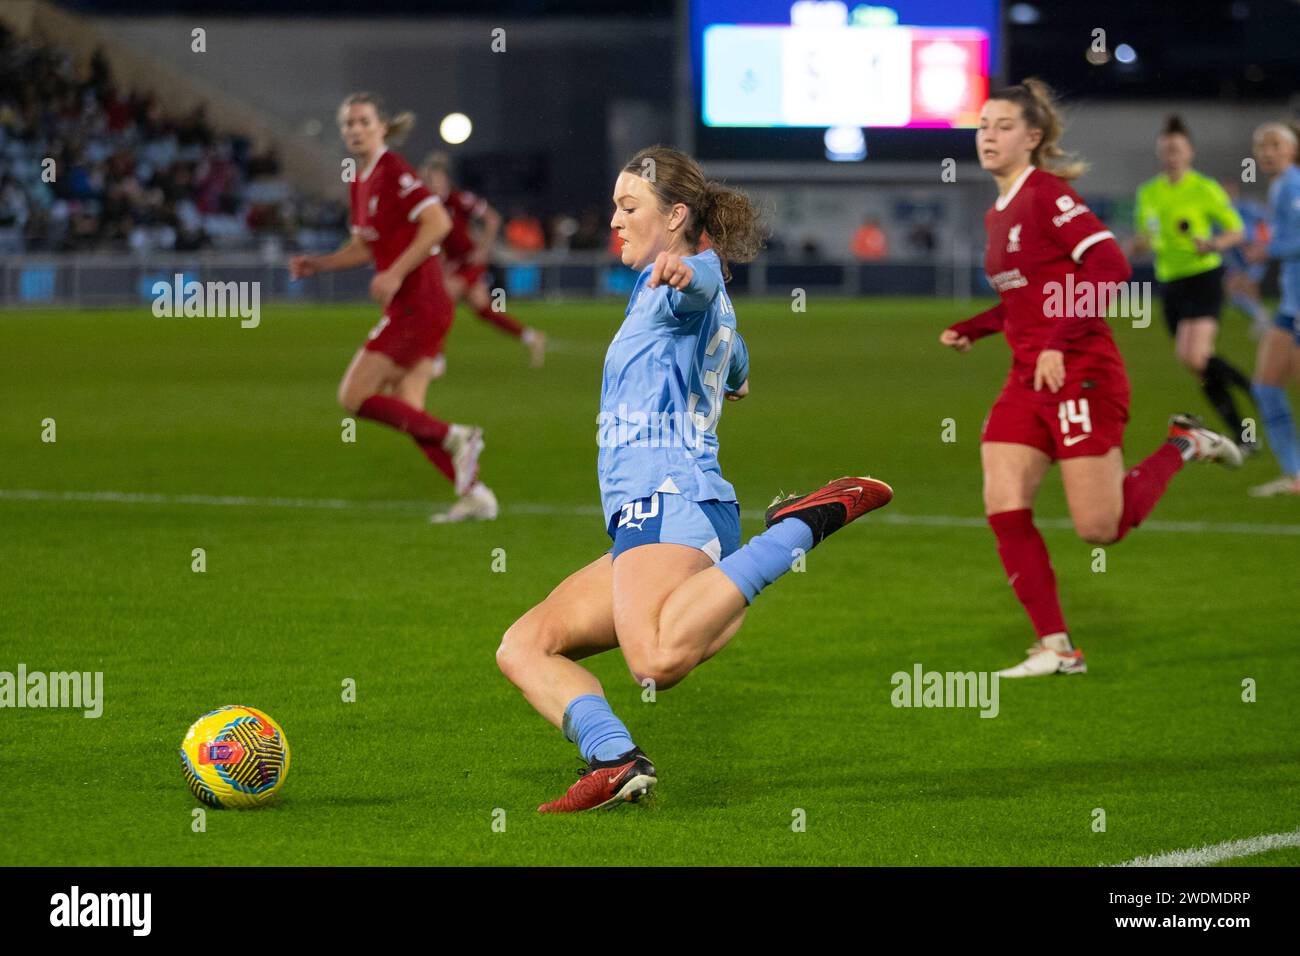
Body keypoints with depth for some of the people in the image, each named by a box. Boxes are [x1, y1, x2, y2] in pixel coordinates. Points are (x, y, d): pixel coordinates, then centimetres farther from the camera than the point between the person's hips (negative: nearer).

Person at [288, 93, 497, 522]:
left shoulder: (393, 172, -13)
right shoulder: (360, 182, 15)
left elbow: (438, 222, -22)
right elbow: (363, 247, 26)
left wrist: (395, 273, -24)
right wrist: (317, 264, 12)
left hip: (417, 305, -10)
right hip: (407, 306, 10)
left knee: (354, 397, -9)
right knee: (408, 411, 8)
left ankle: (453, 437, -6)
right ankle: (474, 492, 8)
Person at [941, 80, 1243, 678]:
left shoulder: (1047, 193, -12)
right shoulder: (999, 213, 14)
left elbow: (1110, 267, -21)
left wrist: (1058, 342, -25)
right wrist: (970, 330, 12)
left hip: (1081, 375, -8)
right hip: (1028, 380, 8)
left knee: (1100, 529, -6)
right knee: (1004, 511, -6)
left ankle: (1182, 446, 18)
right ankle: (1056, 649, 0)